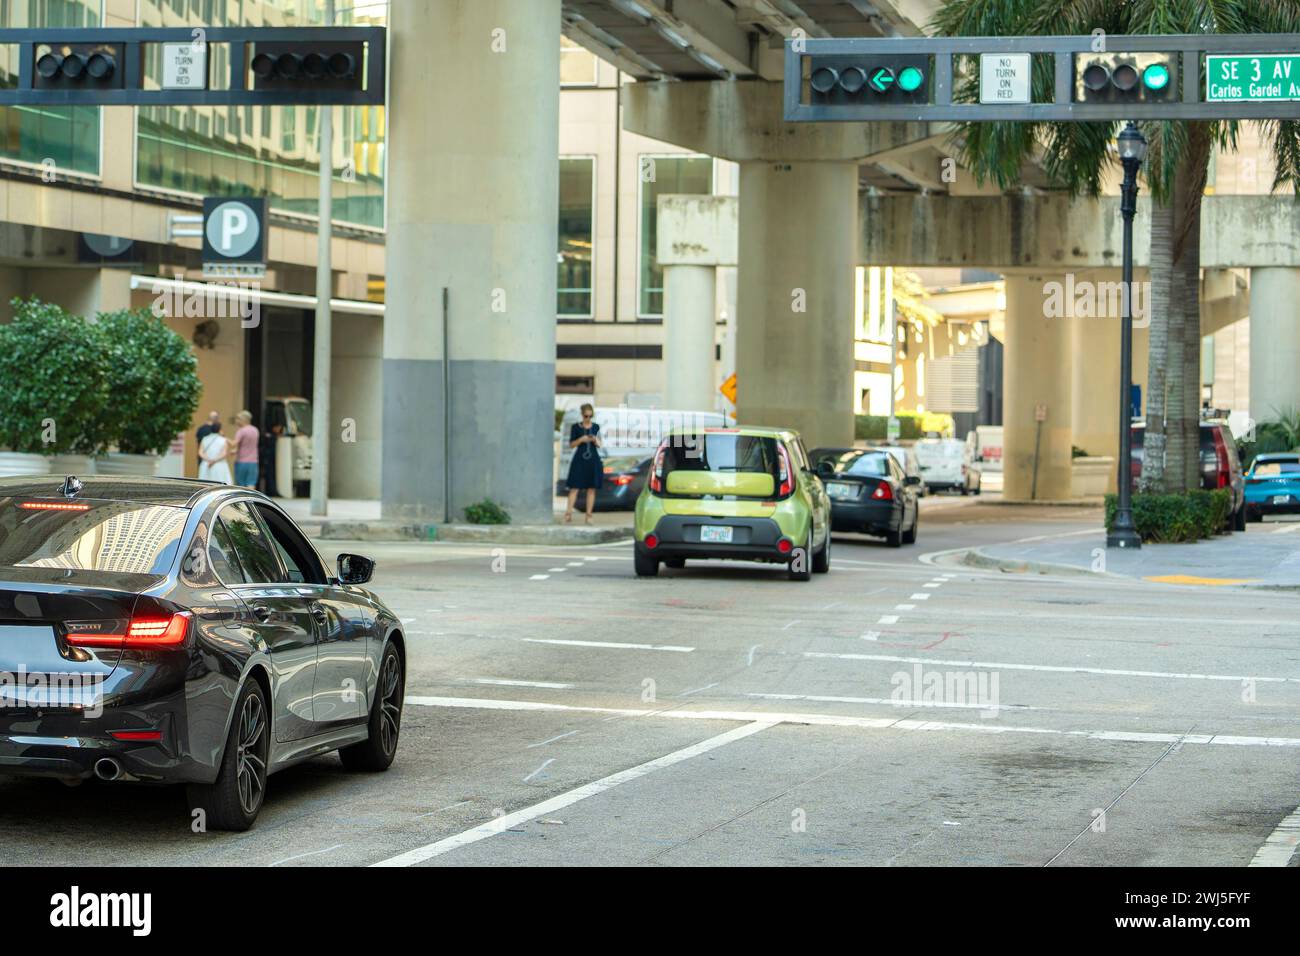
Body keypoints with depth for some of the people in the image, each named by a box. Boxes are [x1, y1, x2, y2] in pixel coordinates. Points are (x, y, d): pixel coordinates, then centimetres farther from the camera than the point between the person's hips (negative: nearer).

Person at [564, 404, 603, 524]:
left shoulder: (596, 427, 8)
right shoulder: (576, 427, 1)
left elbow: (599, 445, 13)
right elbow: (571, 444, 2)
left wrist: (595, 440, -9)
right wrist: (581, 439, -14)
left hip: (593, 460, 3)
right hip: (580, 460, -3)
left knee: (591, 489, 2)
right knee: (575, 487, -8)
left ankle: (589, 515, 5)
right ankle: (568, 513, -10)